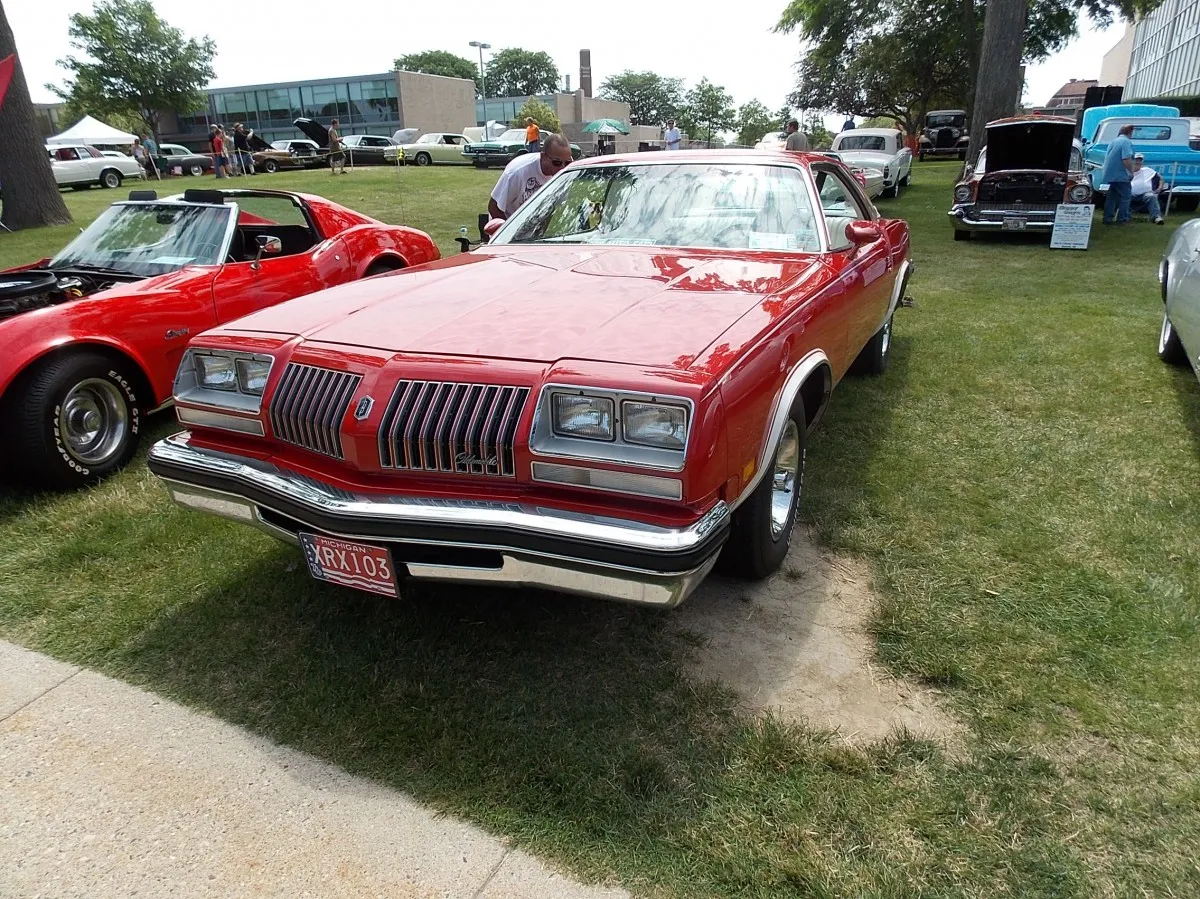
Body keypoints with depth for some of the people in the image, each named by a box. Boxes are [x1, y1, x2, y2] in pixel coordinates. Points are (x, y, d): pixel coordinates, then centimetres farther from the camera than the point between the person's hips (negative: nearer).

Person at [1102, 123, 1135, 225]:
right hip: (1120, 175, -8)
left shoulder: (1114, 141, 12)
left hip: (1109, 174, 8)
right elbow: (1127, 160, -23)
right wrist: (1131, 172, -11)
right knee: (1125, 196, -1)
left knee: (1111, 197, 13)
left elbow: (1107, 157, 22)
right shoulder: (1126, 142, -14)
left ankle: (1108, 218, 14)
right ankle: (1122, 219, -3)